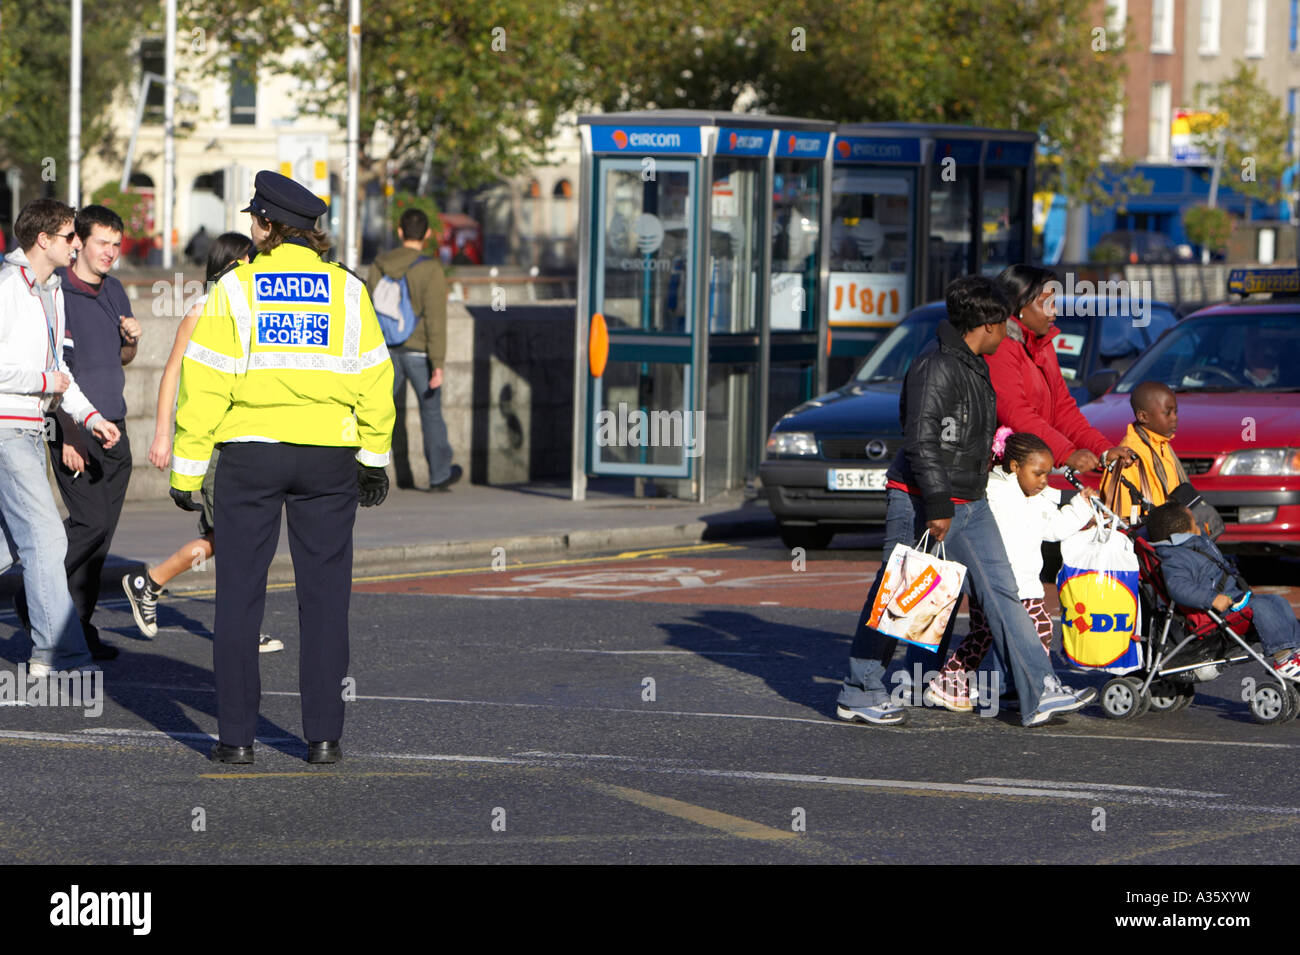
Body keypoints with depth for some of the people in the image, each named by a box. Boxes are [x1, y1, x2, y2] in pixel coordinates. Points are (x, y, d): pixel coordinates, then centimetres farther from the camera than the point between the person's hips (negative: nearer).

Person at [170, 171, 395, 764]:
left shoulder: (235, 288, -4)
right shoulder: (347, 290, 2)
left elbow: (205, 386, -6)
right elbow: (373, 381, 5)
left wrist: (187, 470, -1)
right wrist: (373, 459, 15)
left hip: (249, 452, -2)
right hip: (327, 458, 2)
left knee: (239, 596, 4)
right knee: (324, 595, 7)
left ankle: (236, 735, 3)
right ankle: (323, 735, 4)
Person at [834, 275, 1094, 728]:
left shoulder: (973, 365, 13)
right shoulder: (936, 366, -19)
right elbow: (921, 440, -22)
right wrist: (937, 506, -23)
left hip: (969, 503, 9)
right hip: (921, 503, -9)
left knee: (1000, 591, 4)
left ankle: (1039, 692, 2)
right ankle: (859, 694, 11)